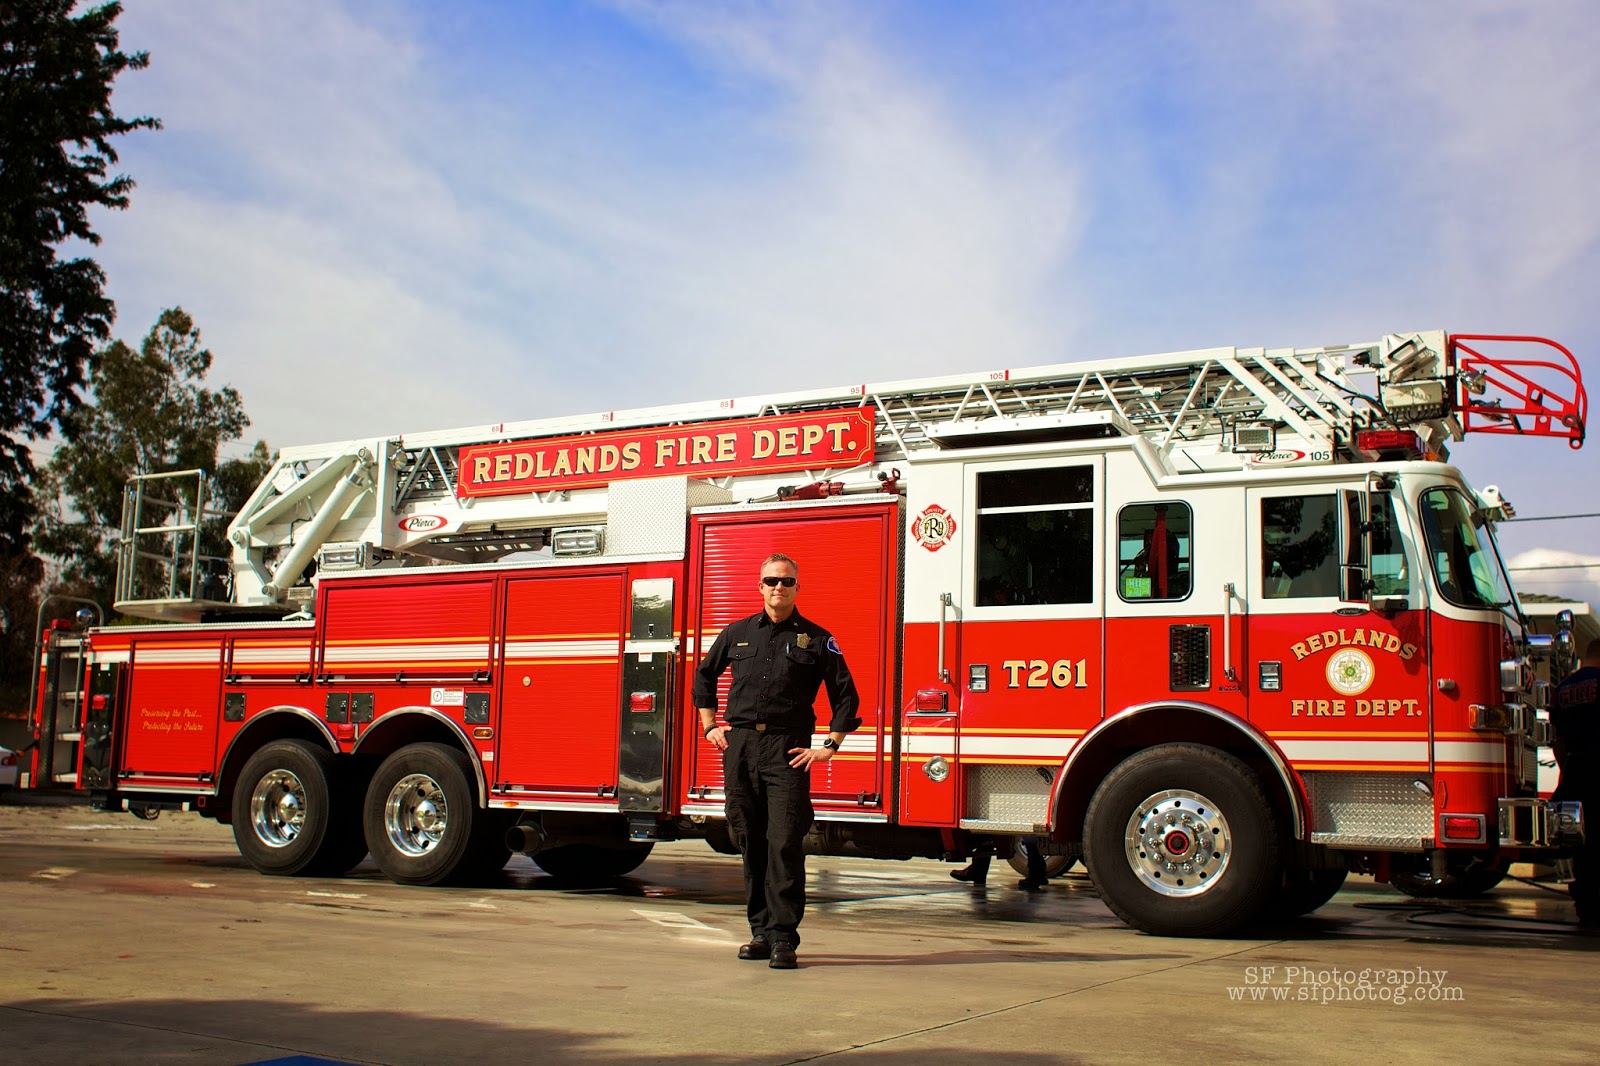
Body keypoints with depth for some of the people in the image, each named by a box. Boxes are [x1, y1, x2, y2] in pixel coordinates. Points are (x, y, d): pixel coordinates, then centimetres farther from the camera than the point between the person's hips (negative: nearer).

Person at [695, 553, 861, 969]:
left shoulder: (817, 639, 5)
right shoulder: (737, 634, 13)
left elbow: (846, 697, 7)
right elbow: (704, 676, 26)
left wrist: (829, 747, 0)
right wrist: (710, 727, 17)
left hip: (787, 752, -3)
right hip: (739, 747, 3)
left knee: (784, 843, -9)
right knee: (750, 843, 6)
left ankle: (783, 938, -6)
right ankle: (761, 931, 15)